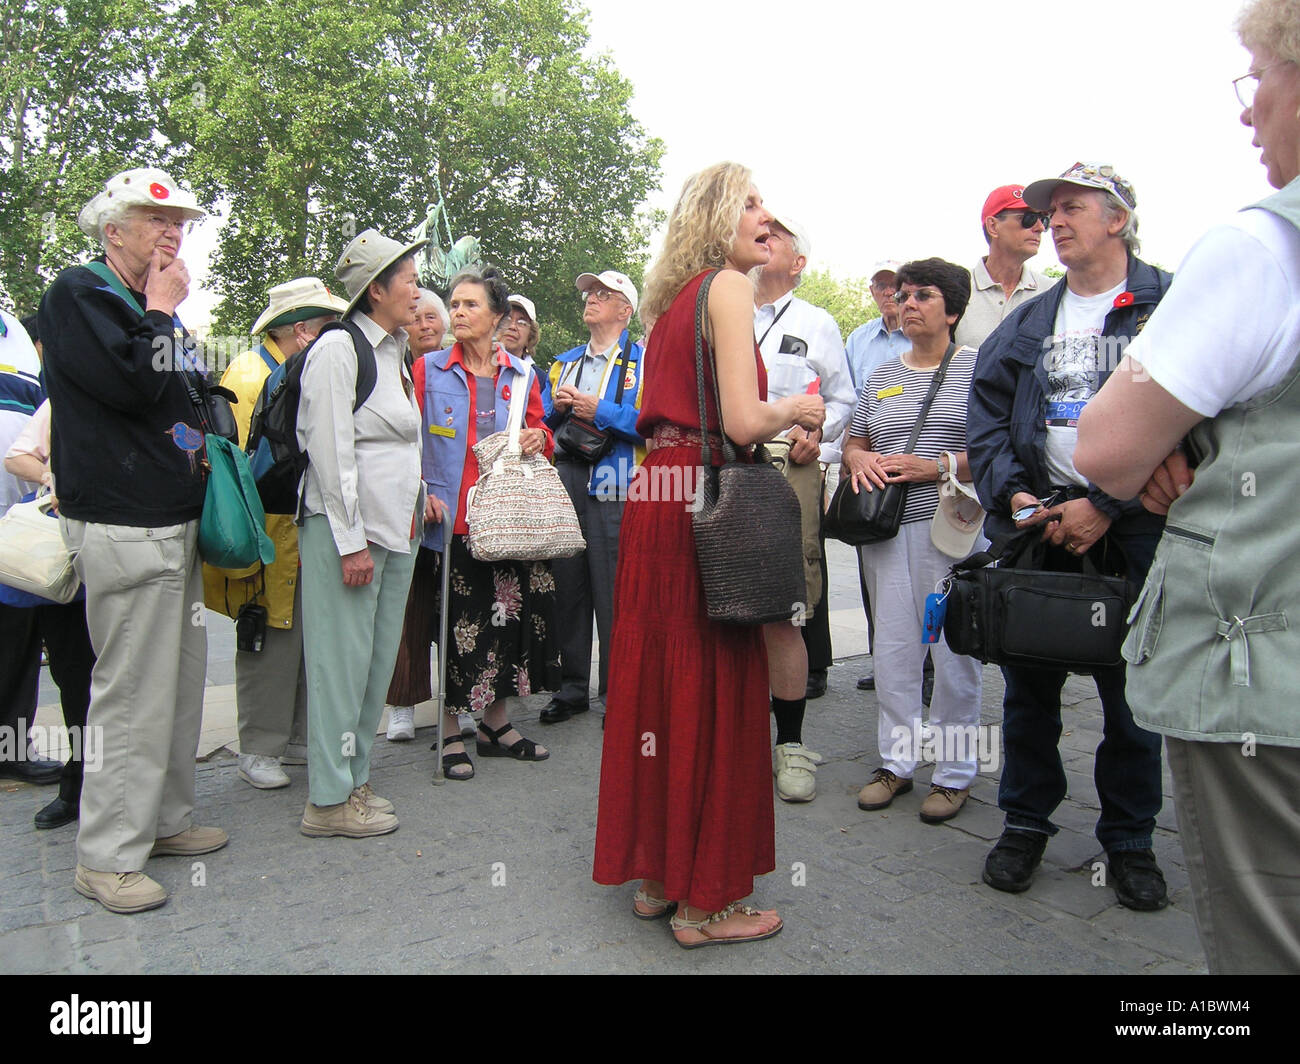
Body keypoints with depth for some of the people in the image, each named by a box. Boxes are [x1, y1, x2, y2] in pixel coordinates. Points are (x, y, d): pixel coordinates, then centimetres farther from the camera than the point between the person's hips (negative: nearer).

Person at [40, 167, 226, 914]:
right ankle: (108, 856, 7)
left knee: (181, 679, 12)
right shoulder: (79, 293, -6)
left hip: (176, 522, 9)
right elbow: (132, 384, -21)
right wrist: (162, 310, -9)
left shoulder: (149, 307, 20)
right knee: (133, 692, -5)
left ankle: (166, 818, 25)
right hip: (124, 527, -9)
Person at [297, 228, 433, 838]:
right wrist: (351, 541, -17)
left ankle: (353, 778, 23)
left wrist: (419, 495, 16)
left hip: (397, 529, 9)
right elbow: (331, 451, -15)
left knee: (378, 658, 11)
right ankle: (329, 799, 8)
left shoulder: (394, 354, 17)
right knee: (341, 660, -3)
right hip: (347, 527, -9)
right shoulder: (338, 348, -9)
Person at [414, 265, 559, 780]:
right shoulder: (429, 370, 2)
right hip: (452, 519, -3)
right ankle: (451, 732, 16)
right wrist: (422, 492, -12)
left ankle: (496, 723, 26)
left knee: (508, 613, 8)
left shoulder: (521, 374, 10)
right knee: (457, 622, 1)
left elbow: (540, 434, 17)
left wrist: (539, 440, -6)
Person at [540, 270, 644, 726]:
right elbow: (539, 423, 20)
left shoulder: (642, 362, 3)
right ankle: (573, 686, 20)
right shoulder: (564, 362, 20)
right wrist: (557, 406, 0)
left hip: (613, 488, -5)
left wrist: (599, 411, -13)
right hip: (564, 486, 6)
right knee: (566, 588, 9)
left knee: (614, 594, -3)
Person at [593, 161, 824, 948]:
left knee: (662, 680, 12)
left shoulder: (674, 298, 19)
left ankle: (658, 874, 25)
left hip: (656, 499, 9)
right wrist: (795, 409, 3)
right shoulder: (729, 286, -7)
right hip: (703, 505, -9)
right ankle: (705, 898, 11)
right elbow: (743, 422, -17)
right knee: (714, 689, -1)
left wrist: (779, 418, 22)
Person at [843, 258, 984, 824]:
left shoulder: (978, 368, 2)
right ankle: (896, 760, 20)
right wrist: (859, 458, 0)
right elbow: (853, 442, 23)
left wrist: (939, 467, -16)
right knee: (891, 646, 6)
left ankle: (954, 772, 13)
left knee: (954, 649, -1)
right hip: (885, 528, 5)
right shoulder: (880, 377, 18)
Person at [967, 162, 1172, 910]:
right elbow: (987, 412, 11)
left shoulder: (1170, 305, 1)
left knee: (1132, 687, 6)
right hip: (1034, 521, 4)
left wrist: (1107, 504, -15)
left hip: (1131, 530, -3)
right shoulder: (1027, 323, 16)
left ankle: (1130, 840, 23)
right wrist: (1012, 492, -5)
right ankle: (1026, 822, 25)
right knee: (1030, 682, 9)